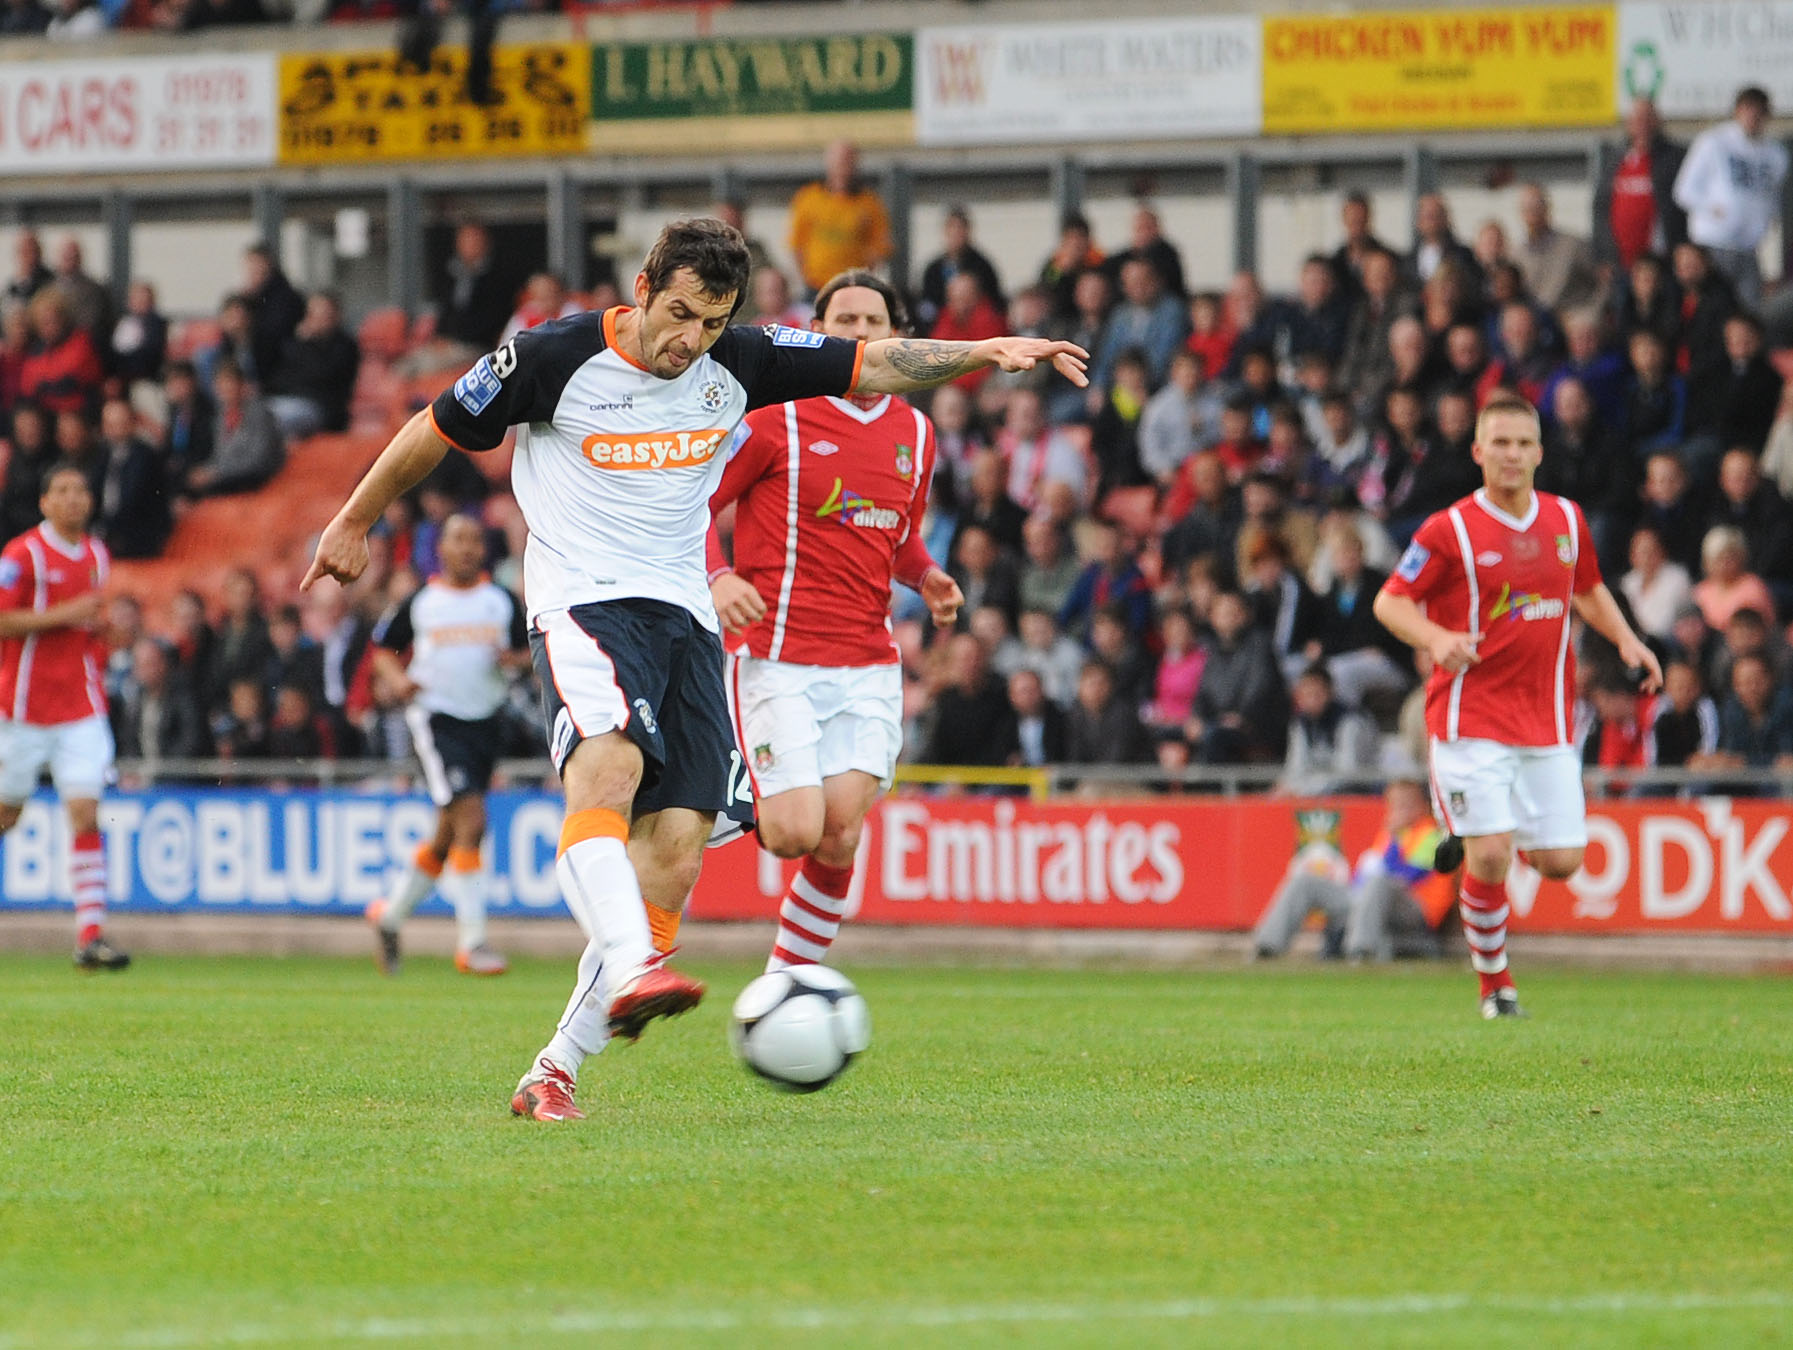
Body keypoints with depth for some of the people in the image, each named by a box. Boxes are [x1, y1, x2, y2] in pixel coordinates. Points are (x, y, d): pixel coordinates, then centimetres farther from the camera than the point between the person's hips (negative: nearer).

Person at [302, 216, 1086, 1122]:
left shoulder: (736, 366, 5)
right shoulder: (556, 359, -7)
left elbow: (874, 365, 6)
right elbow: (435, 430, 6)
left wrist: (984, 353, -8)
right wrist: (354, 522, 16)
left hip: (686, 616, 5)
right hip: (582, 605, -5)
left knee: (674, 858, -5)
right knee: (607, 771, -35)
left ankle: (555, 1071, 0)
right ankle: (630, 974, -57)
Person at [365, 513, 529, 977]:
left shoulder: (502, 601, 8)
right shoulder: (421, 602, 3)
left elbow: (528, 651, 15)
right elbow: (384, 651, 11)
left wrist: (514, 659, -8)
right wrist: (397, 680, -9)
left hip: (487, 722, 4)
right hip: (437, 719, -4)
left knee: (449, 835, 12)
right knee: (471, 819, -20)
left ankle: (391, 915, 34)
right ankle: (471, 941, -18)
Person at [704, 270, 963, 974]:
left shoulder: (915, 433, 12)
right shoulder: (778, 418, -4)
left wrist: (927, 578, 6)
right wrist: (717, 577, -18)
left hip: (868, 665, 4)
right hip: (778, 656, -4)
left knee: (839, 836, -8)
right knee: (795, 832, -15)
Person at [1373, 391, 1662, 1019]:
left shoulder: (1567, 519, 8)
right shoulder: (1449, 530, -7)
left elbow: (1587, 590, 24)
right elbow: (1390, 602, -4)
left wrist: (1626, 638, 7)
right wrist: (1438, 638, -23)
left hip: (1548, 720, 5)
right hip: (1472, 718, -5)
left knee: (1561, 861, -1)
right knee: (1490, 858, -14)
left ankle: (1470, 843, 31)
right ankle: (1495, 984, 6)